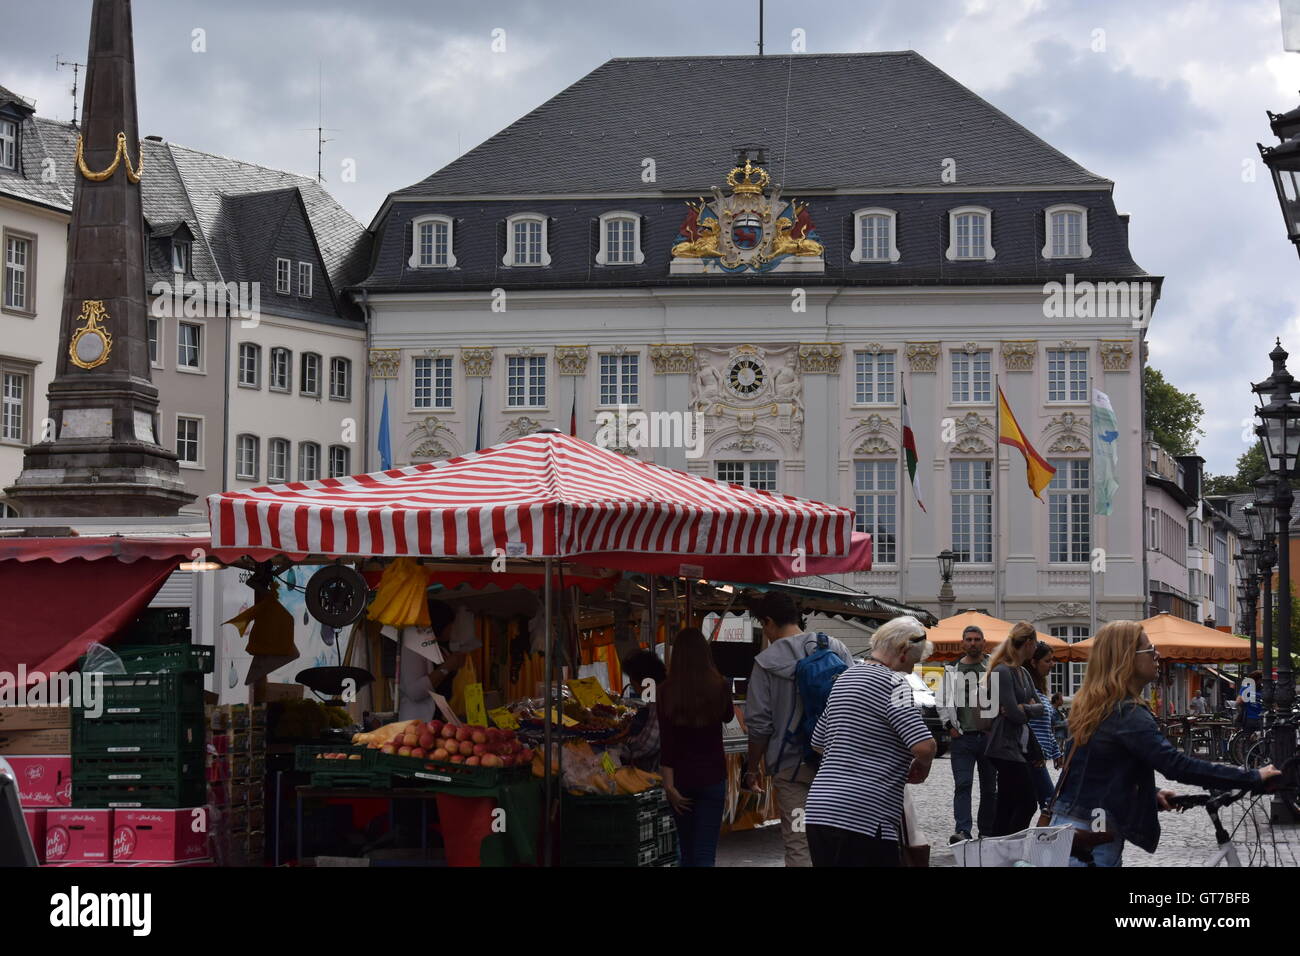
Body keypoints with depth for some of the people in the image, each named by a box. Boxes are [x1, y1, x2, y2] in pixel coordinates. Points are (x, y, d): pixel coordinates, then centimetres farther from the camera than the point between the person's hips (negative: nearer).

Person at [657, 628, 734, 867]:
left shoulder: (668, 692, -8)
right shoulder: (719, 686, -7)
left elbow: (666, 742, -9)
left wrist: (669, 784, -7)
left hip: (681, 777, 1)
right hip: (712, 775, -1)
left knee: (687, 851, 16)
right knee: (705, 851, -4)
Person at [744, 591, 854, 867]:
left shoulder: (767, 662, -5)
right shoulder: (837, 650, 5)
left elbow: (759, 724, -4)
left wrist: (752, 769, 8)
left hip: (791, 765, -4)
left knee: (798, 845, -3)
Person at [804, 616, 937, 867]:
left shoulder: (846, 678, 19)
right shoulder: (893, 682, -8)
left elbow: (818, 743, 29)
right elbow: (924, 746, -17)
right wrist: (921, 769, 3)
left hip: (819, 809, 9)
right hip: (864, 816, -9)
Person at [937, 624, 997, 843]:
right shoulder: (952, 671, 9)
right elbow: (944, 702, 12)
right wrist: (950, 725, 0)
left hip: (989, 736, 0)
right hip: (962, 737, 0)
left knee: (990, 788, 7)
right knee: (962, 785, -11)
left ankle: (988, 832, 15)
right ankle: (963, 831, -18)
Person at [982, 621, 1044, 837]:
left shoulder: (1022, 672, 16)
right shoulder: (1002, 672, -14)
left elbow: (1040, 707, 12)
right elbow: (1015, 714, -18)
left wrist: (1024, 709, -8)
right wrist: (1030, 709, 3)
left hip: (1022, 746, 9)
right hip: (1006, 748, -9)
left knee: (1007, 807, 8)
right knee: (1027, 803, -11)